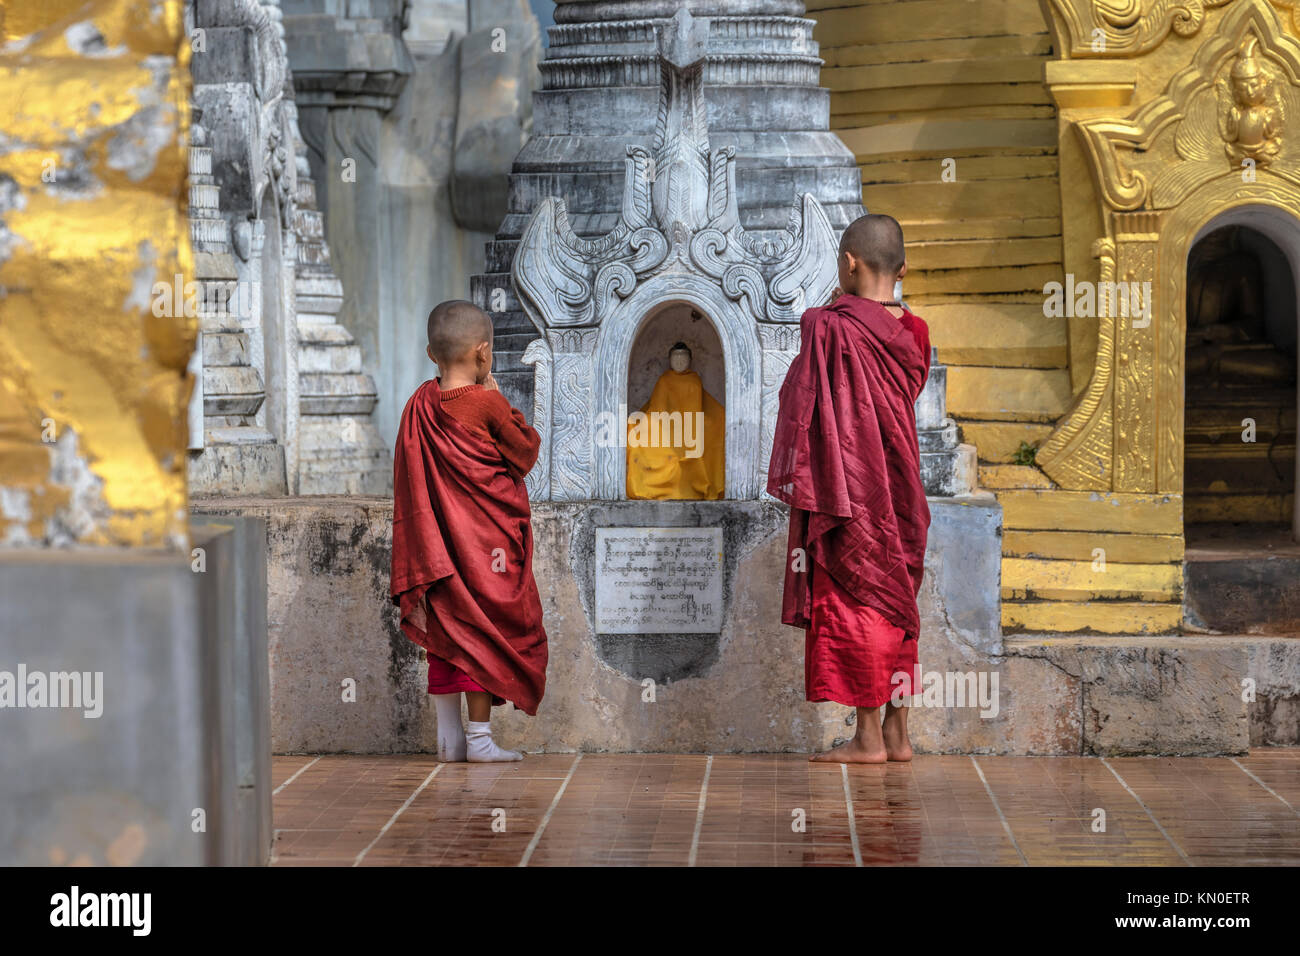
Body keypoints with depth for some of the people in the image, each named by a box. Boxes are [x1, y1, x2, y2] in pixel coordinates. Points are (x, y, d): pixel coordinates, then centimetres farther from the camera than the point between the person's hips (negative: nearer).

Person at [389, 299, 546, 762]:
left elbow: (411, 479, 6)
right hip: (486, 539, -5)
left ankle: (448, 737, 13)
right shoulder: (486, 404, -15)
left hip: (439, 538, 5)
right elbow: (526, 453, -2)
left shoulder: (419, 405, 2)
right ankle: (479, 738, 2)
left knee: (445, 630, 11)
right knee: (484, 631, 1)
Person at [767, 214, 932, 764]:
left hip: (847, 486, -6)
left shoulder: (832, 329, -15)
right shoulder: (913, 333, 4)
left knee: (852, 601, -1)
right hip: (899, 488, 6)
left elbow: (807, 408, -12)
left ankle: (868, 736, -1)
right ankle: (897, 732, 14)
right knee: (895, 601, 11)